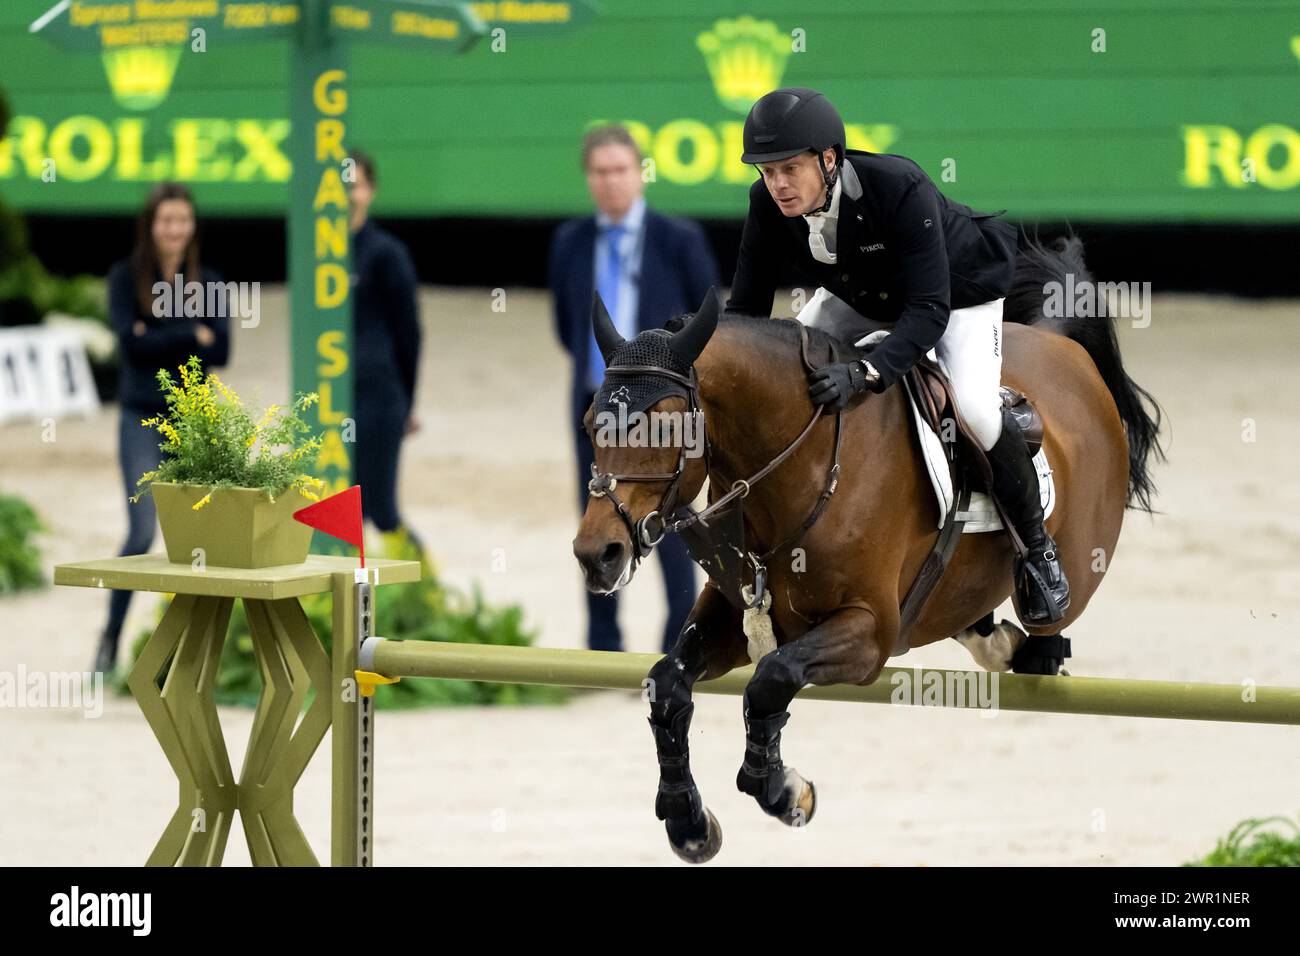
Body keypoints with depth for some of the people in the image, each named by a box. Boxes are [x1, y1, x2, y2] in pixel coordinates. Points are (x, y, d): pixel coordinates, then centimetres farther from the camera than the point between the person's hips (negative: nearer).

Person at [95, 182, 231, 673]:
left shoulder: (208, 282, 7)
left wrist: (158, 339, -13)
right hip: (142, 420, -3)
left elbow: (221, 350, -5)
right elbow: (131, 342, -12)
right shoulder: (125, 277, 1)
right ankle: (111, 635, 2)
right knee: (143, 532, -12)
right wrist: (192, 336, -12)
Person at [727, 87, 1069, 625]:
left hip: (958, 293, -6)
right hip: (859, 295, 6)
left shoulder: (900, 188, -41)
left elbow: (928, 310, -44)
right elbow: (746, 308, -19)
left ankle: (1037, 546, -4)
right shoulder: (769, 205, -25)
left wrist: (864, 376, -58)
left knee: (972, 409, -27)